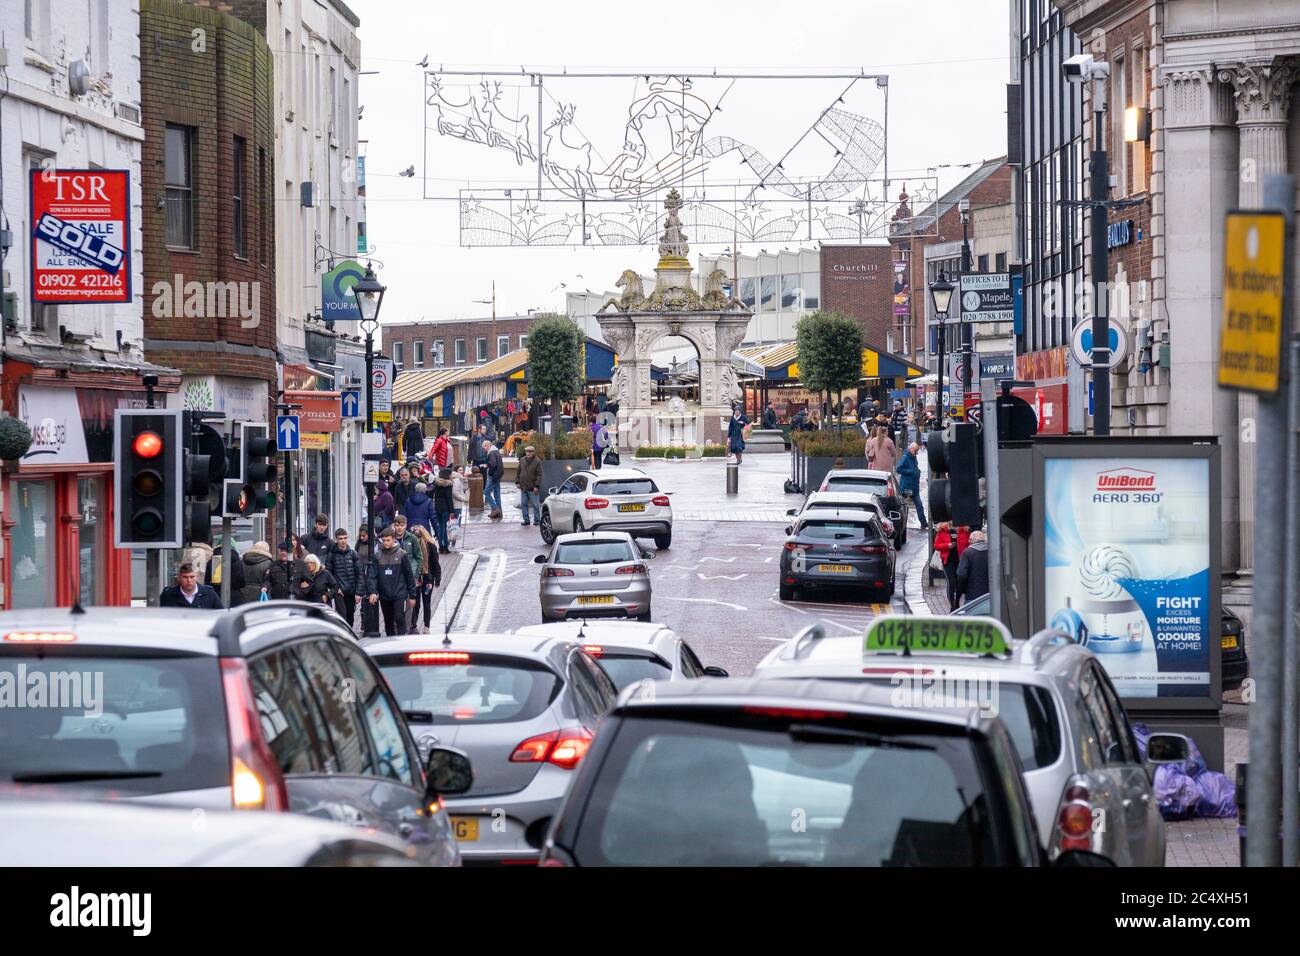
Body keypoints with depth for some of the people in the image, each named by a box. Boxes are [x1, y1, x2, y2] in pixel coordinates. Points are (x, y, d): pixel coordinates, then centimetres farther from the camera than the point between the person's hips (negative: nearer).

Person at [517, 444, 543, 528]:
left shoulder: (537, 462, -7)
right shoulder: (522, 460, 9)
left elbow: (539, 475, -10)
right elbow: (518, 472, 17)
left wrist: (537, 486, -15)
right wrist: (517, 482, 9)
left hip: (533, 489, -6)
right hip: (523, 487, 6)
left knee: (535, 505, -2)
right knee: (523, 504, 7)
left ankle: (537, 520, 5)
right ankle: (526, 520, 14)